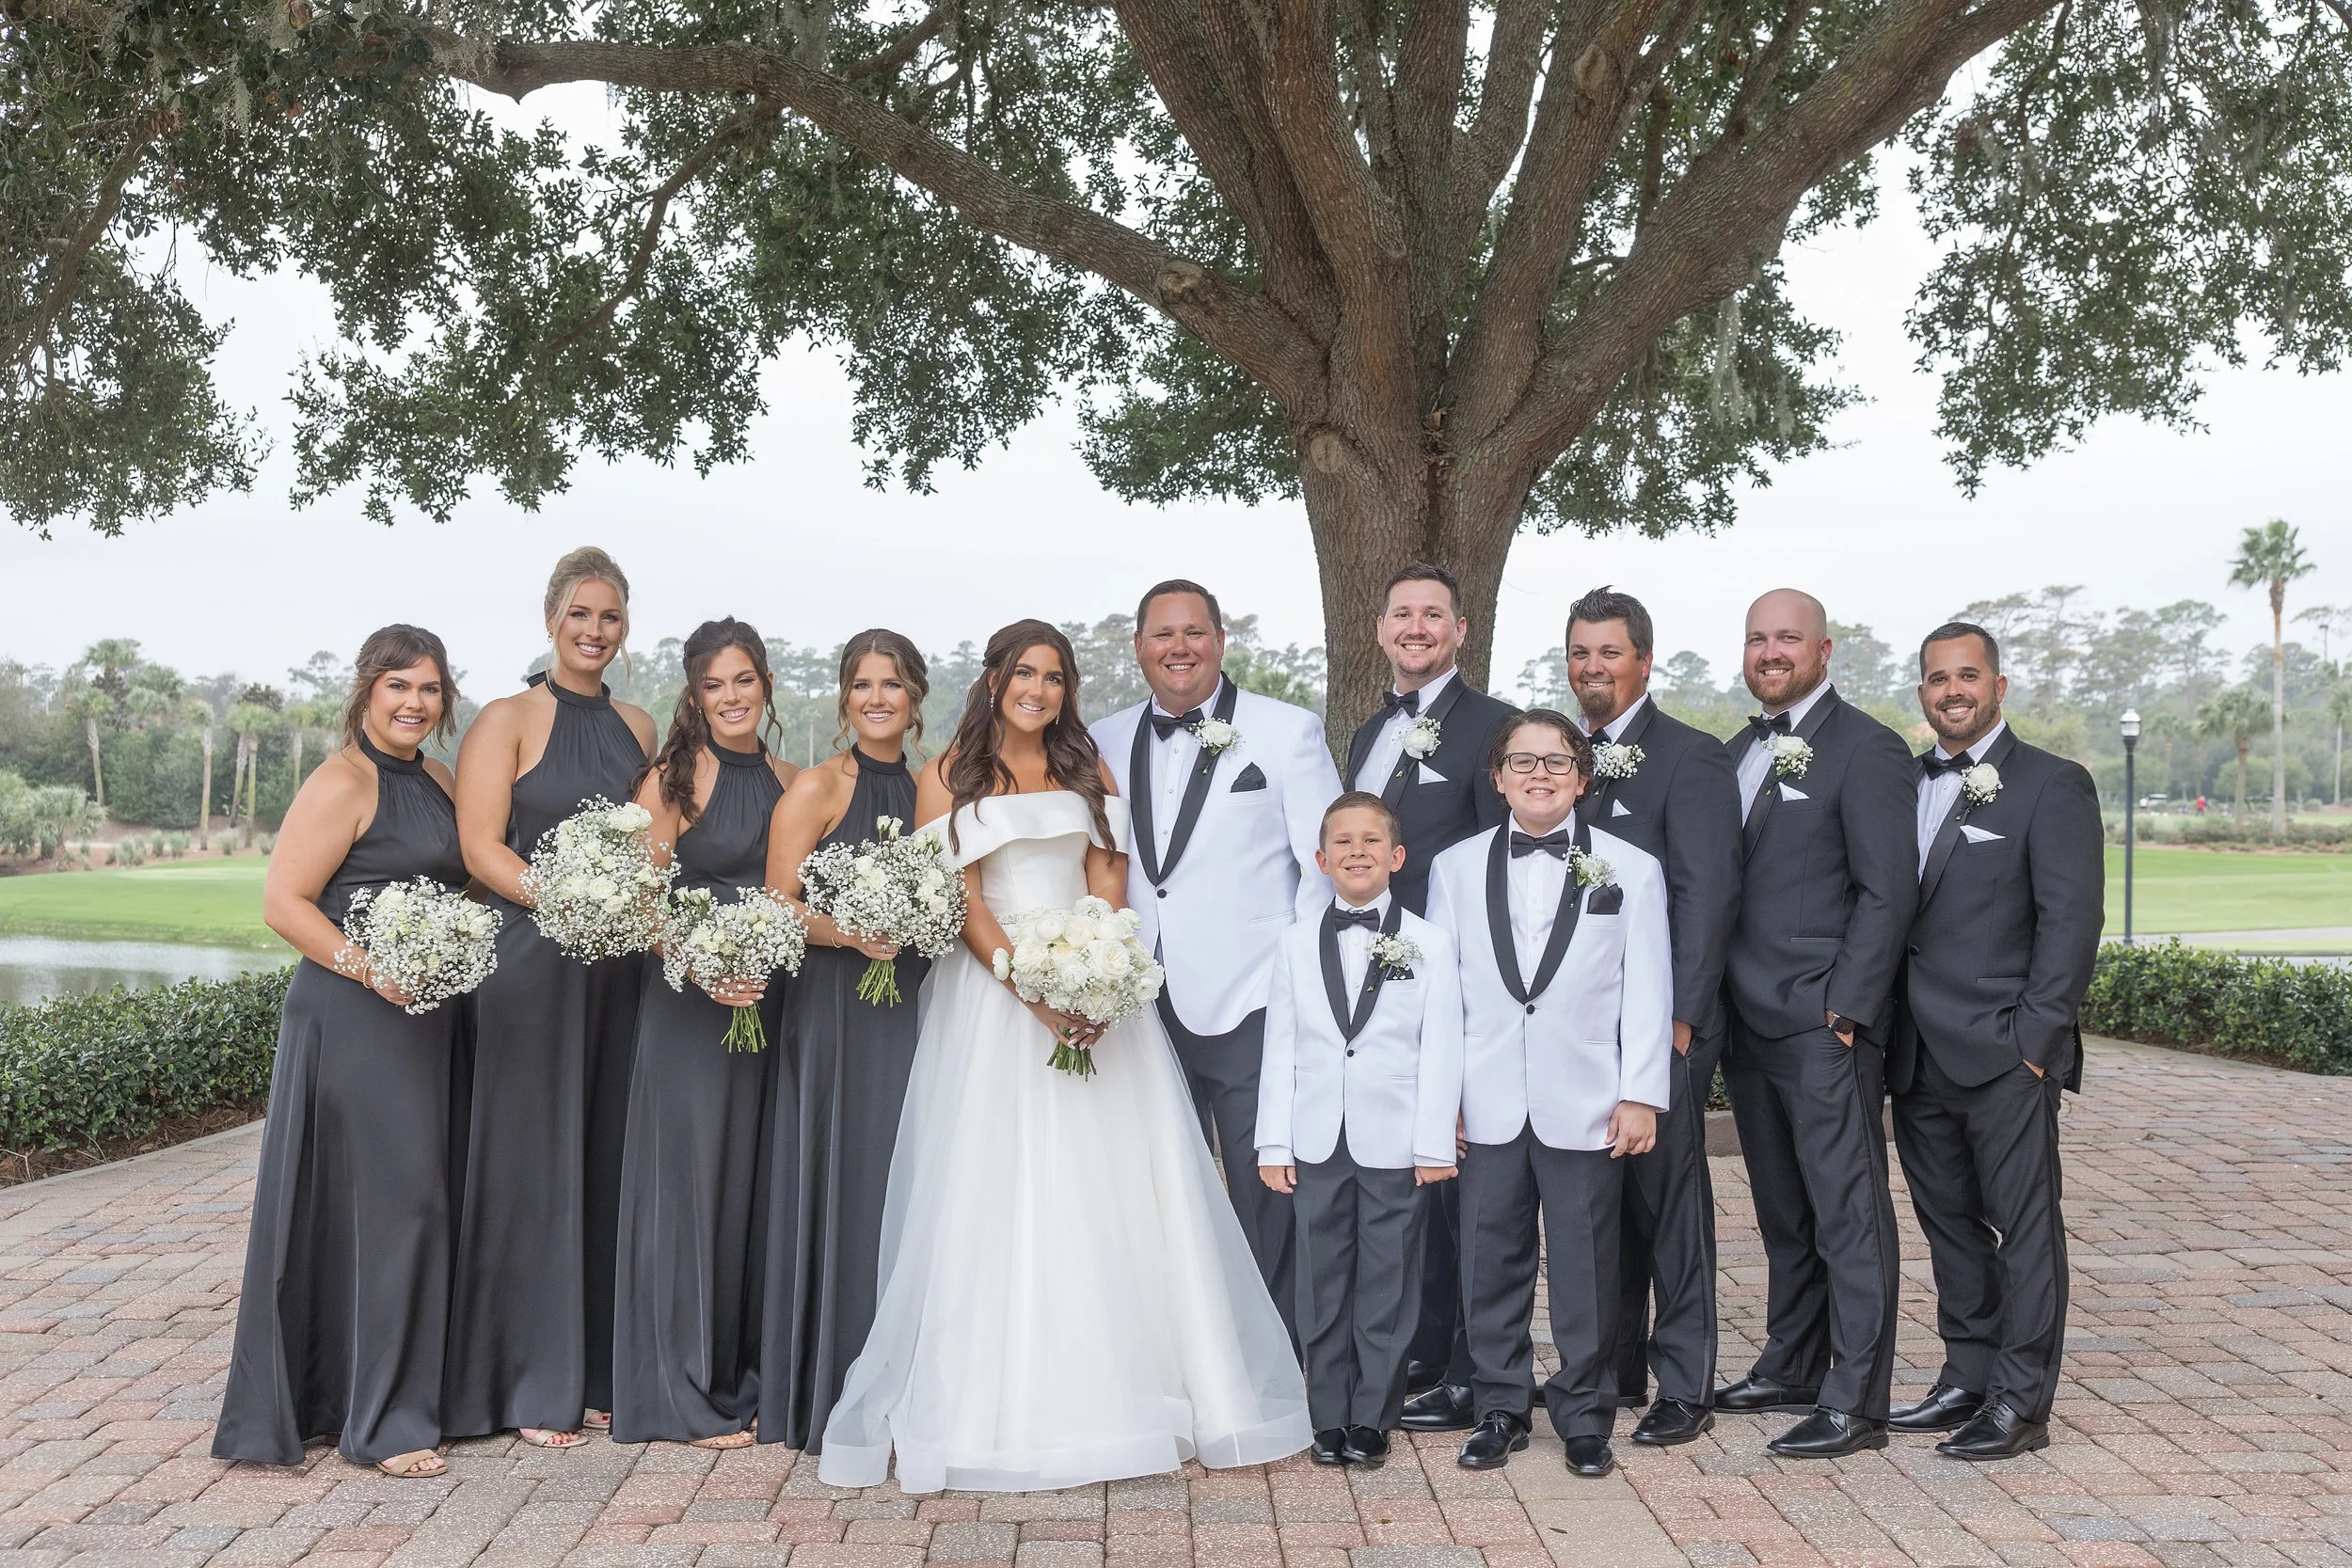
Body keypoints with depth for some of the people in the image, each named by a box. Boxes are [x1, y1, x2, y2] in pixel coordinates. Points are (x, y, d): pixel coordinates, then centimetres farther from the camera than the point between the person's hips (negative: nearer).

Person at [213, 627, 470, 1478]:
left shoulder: (437, 781, 15)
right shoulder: (343, 783, -9)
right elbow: (283, 903, -13)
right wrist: (369, 967, -22)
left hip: (430, 1016, 8)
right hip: (354, 1019, -8)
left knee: (416, 1199, 12)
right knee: (392, 1198, -7)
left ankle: (407, 1393, 23)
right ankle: (380, 1420, 3)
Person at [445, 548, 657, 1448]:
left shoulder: (637, 728, 13)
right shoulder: (506, 721, -3)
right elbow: (482, 847, -10)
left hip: (617, 968, 5)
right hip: (530, 964, -5)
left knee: (606, 1164, 9)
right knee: (532, 1165, 0)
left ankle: (595, 1373, 20)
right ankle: (533, 1387, 9)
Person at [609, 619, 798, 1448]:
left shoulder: (790, 781, 11)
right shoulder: (671, 780, -4)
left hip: (774, 1005, 5)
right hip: (690, 1007, -5)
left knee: (762, 1186, 11)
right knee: (690, 1184, 0)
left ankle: (752, 1378, 23)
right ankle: (687, 1394, 10)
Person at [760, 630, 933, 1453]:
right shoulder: (818, 787, -1)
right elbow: (777, 908, -6)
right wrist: (849, 932, -22)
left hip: (917, 1011, 5)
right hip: (839, 1011, -4)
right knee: (843, 1191, -3)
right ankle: (830, 1402, 7)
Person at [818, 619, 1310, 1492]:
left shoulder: (1089, 773, 14)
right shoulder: (949, 779, 4)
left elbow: (1108, 882, 5)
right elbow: (961, 901, -5)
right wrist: (1035, 990, -18)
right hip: (994, 993, -3)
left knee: (1112, 1188, 1)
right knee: (999, 1189, -5)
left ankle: (1127, 1386, 11)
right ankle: (1001, 1401, 2)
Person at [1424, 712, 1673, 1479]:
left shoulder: (1631, 869, 3)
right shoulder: (1456, 867, 8)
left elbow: (1647, 991, 1)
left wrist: (1641, 1096, -4)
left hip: (1587, 1106, -1)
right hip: (1487, 1106, 2)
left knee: (1586, 1266, 5)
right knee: (1491, 1262, 8)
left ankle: (1584, 1415, 19)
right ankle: (1500, 1408, 21)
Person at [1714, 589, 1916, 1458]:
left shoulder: (1867, 749, -7)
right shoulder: (1737, 751, 17)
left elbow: (1887, 890, -12)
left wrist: (1847, 1008, -16)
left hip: (1826, 1027, -8)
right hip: (1750, 1024, 8)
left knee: (1847, 1213, -3)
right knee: (1782, 1211, 16)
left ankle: (1855, 1402, 2)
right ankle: (1791, 1367, 27)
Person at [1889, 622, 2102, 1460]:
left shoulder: (2052, 785, -4)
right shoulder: (1904, 783, 14)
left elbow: (2071, 919, -10)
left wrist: (2036, 1038, -15)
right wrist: (1889, 1026, 7)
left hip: (2005, 1053, -6)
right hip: (1920, 1055, 6)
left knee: (2024, 1224, 1)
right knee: (1949, 1222, 13)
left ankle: (2021, 1402, 8)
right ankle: (1967, 1379, 24)